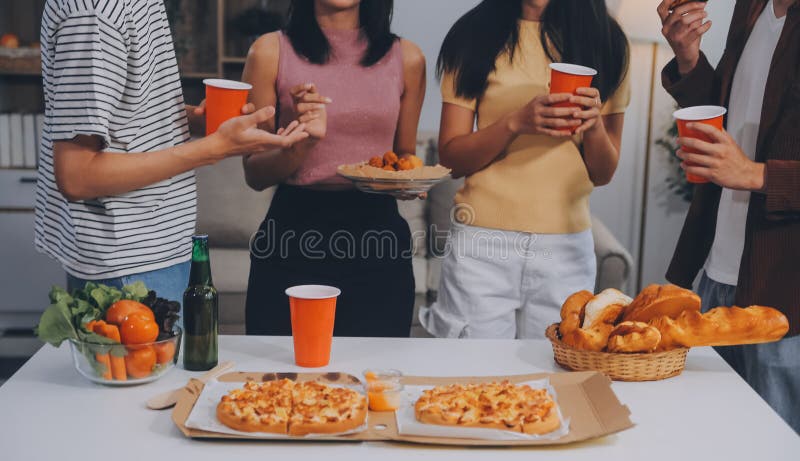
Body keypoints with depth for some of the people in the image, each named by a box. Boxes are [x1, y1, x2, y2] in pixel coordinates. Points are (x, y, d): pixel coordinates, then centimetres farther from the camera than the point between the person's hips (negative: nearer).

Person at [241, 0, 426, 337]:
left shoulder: (406, 58, 5)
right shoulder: (272, 51, 0)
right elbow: (254, 174, 0)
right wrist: (304, 142, -18)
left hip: (377, 232, 2)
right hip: (294, 230, -1)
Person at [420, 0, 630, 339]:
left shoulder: (605, 42, 7)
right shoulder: (474, 35, 3)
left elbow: (603, 174, 7)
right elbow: (450, 158, -2)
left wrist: (595, 124, -13)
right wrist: (515, 123, -18)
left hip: (566, 246, 1)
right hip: (482, 245, -1)